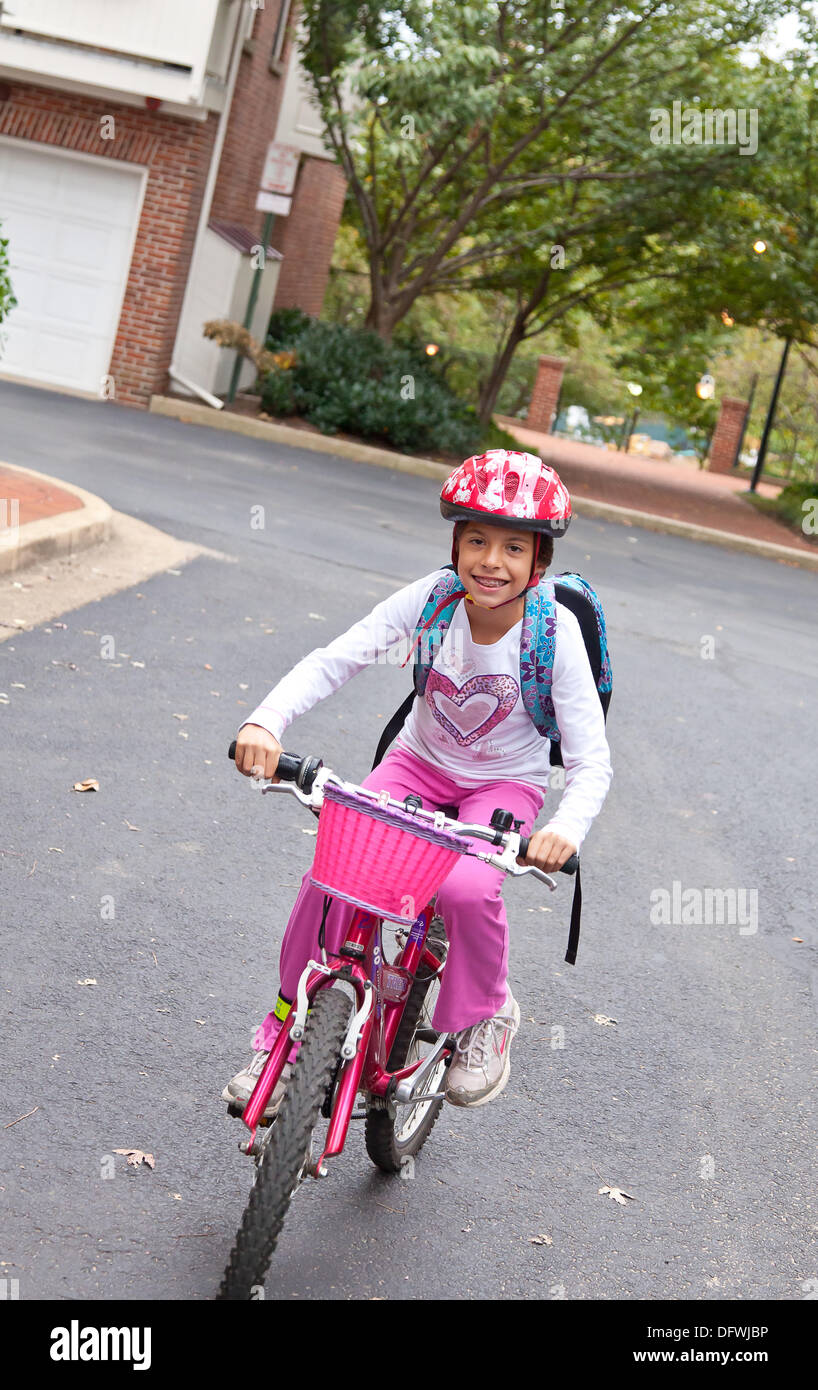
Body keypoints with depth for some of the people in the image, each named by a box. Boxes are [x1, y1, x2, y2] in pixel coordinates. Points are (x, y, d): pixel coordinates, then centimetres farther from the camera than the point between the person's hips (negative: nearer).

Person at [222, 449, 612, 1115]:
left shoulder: (555, 632, -22)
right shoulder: (434, 597, -19)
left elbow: (591, 761, -23)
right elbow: (334, 660, -24)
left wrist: (566, 829, -44)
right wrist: (266, 721, -41)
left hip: (506, 783, -2)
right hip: (420, 761, 2)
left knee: (467, 886, -32)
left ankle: (484, 1017, 0)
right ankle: (288, 1032, -1)